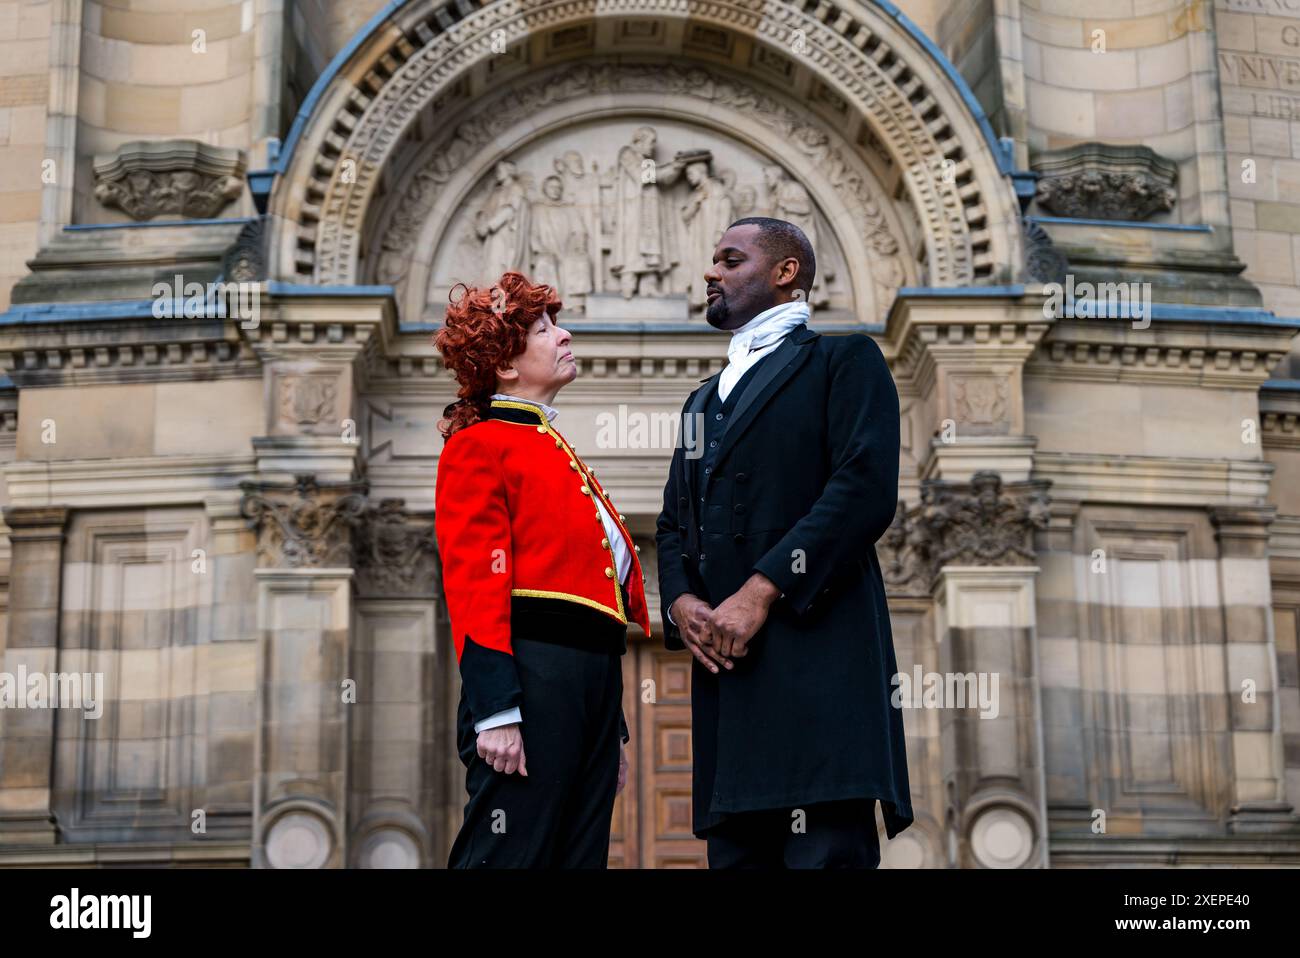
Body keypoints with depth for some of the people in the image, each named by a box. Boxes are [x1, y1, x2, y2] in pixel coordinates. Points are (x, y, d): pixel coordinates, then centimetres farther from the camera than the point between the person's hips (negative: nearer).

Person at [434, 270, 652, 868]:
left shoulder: (557, 453, 24)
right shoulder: (479, 445, -2)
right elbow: (474, 583, -12)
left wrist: (612, 730, 22)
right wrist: (495, 712, -20)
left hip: (592, 681, 9)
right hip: (531, 677, -9)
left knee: (580, 857, 8)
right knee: (509, 854, -9)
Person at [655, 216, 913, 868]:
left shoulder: (844, 361, 7)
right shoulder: (704, 399, 30)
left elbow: (866, 490, -8)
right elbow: (673, 523, 24)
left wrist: (761, 592, -14)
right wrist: (680, 602, 1)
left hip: (813, 646, -6)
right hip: (723, 659, 7)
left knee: (825, 847, -14)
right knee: (733, 849, 2)